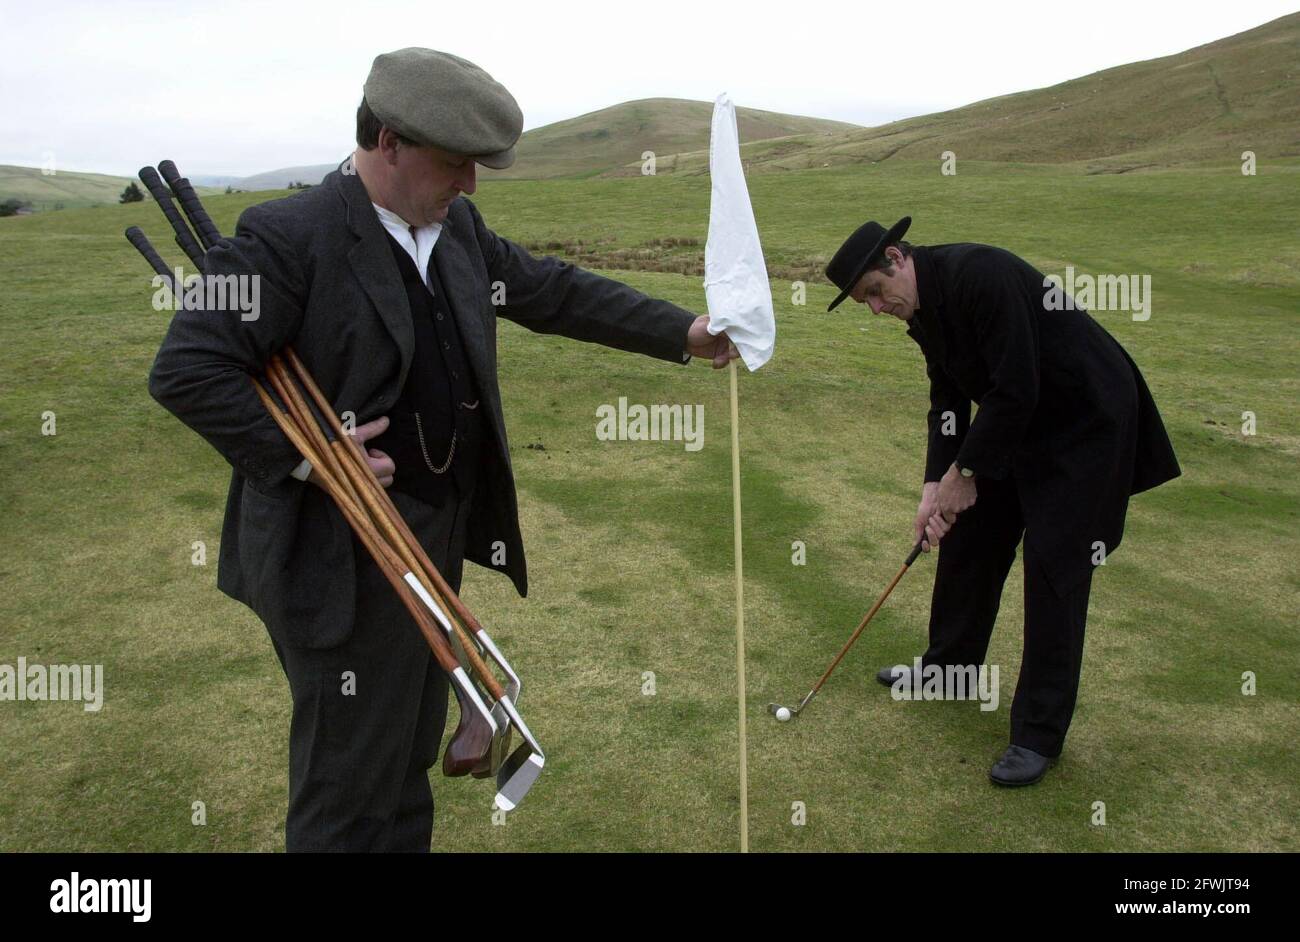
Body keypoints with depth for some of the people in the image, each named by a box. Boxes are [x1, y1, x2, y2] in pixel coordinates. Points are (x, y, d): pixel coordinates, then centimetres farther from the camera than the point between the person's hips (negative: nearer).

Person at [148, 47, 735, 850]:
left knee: (409, 759, 24)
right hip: (346, 557, -8)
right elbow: (185, 370, -19)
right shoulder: (288, 237, -17)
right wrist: (306, 458, -22)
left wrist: (681, 332, 10)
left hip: (437, 540, 8)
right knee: (351, 782, 7)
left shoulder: (458, 229, 6)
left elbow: (553, 291, 12)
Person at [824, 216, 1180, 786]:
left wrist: (966, 472, -19)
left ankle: (1040, 733, 3)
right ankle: (948, 665, 33)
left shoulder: (979, 275, -28)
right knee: (968, 539, 12)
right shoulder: (922, 309, 2)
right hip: (1018, 424, 9)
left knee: (1053, 567, -8)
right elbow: (948, 399, 5)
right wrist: (936, 483, -6)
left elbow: (1015, 390, -29)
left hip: (1088, 424, -9)